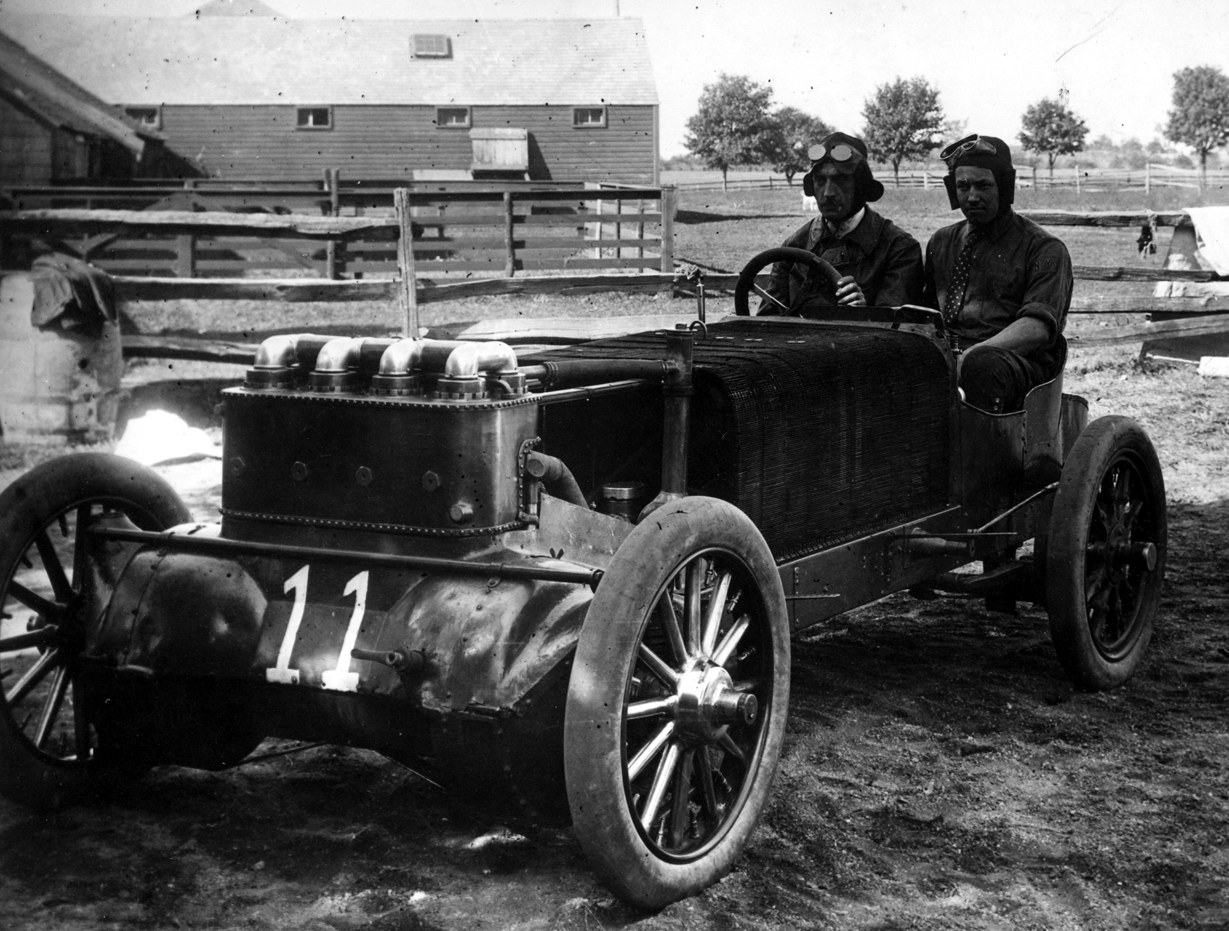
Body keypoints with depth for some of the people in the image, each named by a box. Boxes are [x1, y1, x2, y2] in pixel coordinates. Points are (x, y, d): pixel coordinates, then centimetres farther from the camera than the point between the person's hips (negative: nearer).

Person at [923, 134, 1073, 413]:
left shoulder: (1044, 249, 5)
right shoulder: (941, 243, 24)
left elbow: (1040, 326, -9)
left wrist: (974, 354, -25)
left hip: (1020, 360, -4)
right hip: (944, 356, 4)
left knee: (980, 364, -40)